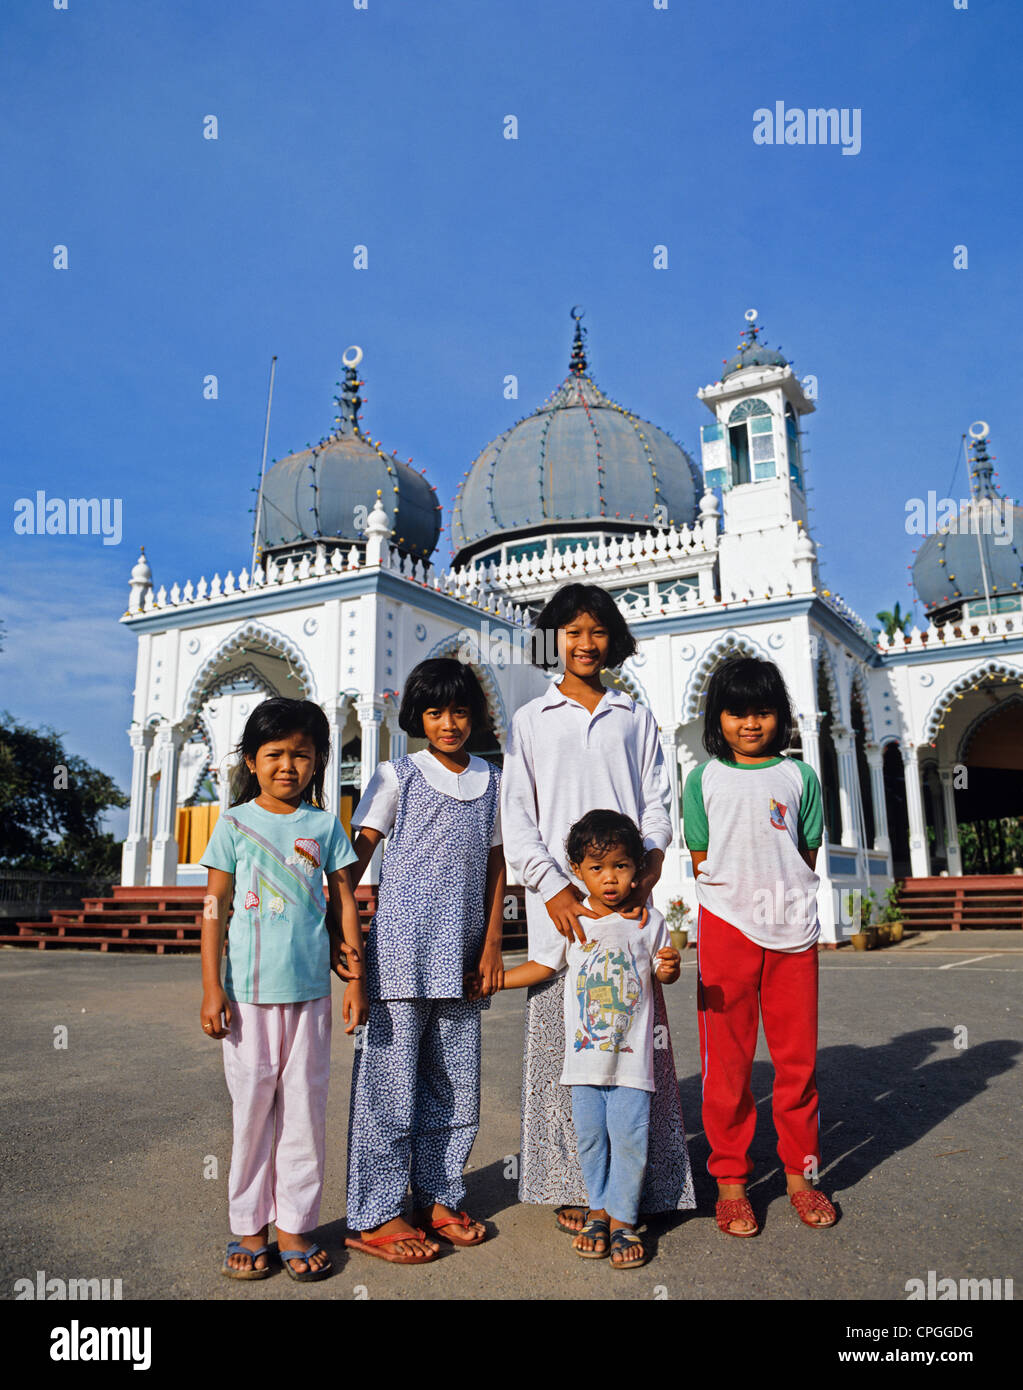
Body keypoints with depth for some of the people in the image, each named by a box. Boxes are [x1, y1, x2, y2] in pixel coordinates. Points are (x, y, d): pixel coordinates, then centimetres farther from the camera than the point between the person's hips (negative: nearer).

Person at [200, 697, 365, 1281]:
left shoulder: (325, 824, 4)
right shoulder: (235, 823, 0)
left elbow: (344, 902, 6)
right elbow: (215, 907, 1)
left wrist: (355, 980, 3)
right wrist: (211, 987, -3)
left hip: (310, 991, 1)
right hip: (249, 991, -1)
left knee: (306, 1111, 7)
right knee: (252, 1109, 8)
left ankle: (296, 1228, 21)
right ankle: (250, 1229, 24)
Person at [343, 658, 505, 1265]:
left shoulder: (492, 781, 11)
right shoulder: (397, 775, 1)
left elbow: (495, 866, 13)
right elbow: (358, 854, 0)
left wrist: (492, 943, 7)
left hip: (462, 952, 4)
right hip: (402, 944, -4)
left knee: (456, 1081, 10)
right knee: (392, 1077, 0)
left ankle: (438, 1198, 26)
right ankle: (377, 1215, 13)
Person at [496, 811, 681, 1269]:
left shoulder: (648, 922, -1)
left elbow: (663, 974, 10)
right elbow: (544, 965, 11)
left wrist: (670, 966, -13)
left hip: (632, 1055, -1)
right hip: (585, 1054, 1)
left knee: (629, 1137, 0)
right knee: (589, 1136, 9)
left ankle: (622, 1219, 17)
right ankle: (597, 1209, 28)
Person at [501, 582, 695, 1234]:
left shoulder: (637, 716, 15)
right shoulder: (530, 720, 10)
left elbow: (657, 806, 10)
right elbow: (516, 818, 3)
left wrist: (645, 875, -7)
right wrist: (555, 889, -10)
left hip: (628, 895, 1)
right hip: (559, 902, -1)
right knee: (562, 1040, 1)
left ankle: (638, 1186, 13)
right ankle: (571, 1187, 13)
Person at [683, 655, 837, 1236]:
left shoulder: (800, 776, 8)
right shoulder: (704, 779, 4)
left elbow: (808, 857, 11)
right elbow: (702, 862, 6)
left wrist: (782, 894, 1)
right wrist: (738, 891, -2)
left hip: (792, 925, 2)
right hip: (726, 925, -1)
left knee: (799, 1055, 8)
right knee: (728, 1059, 3)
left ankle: (800, 1172, 25)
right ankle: (730, 1180, 17)